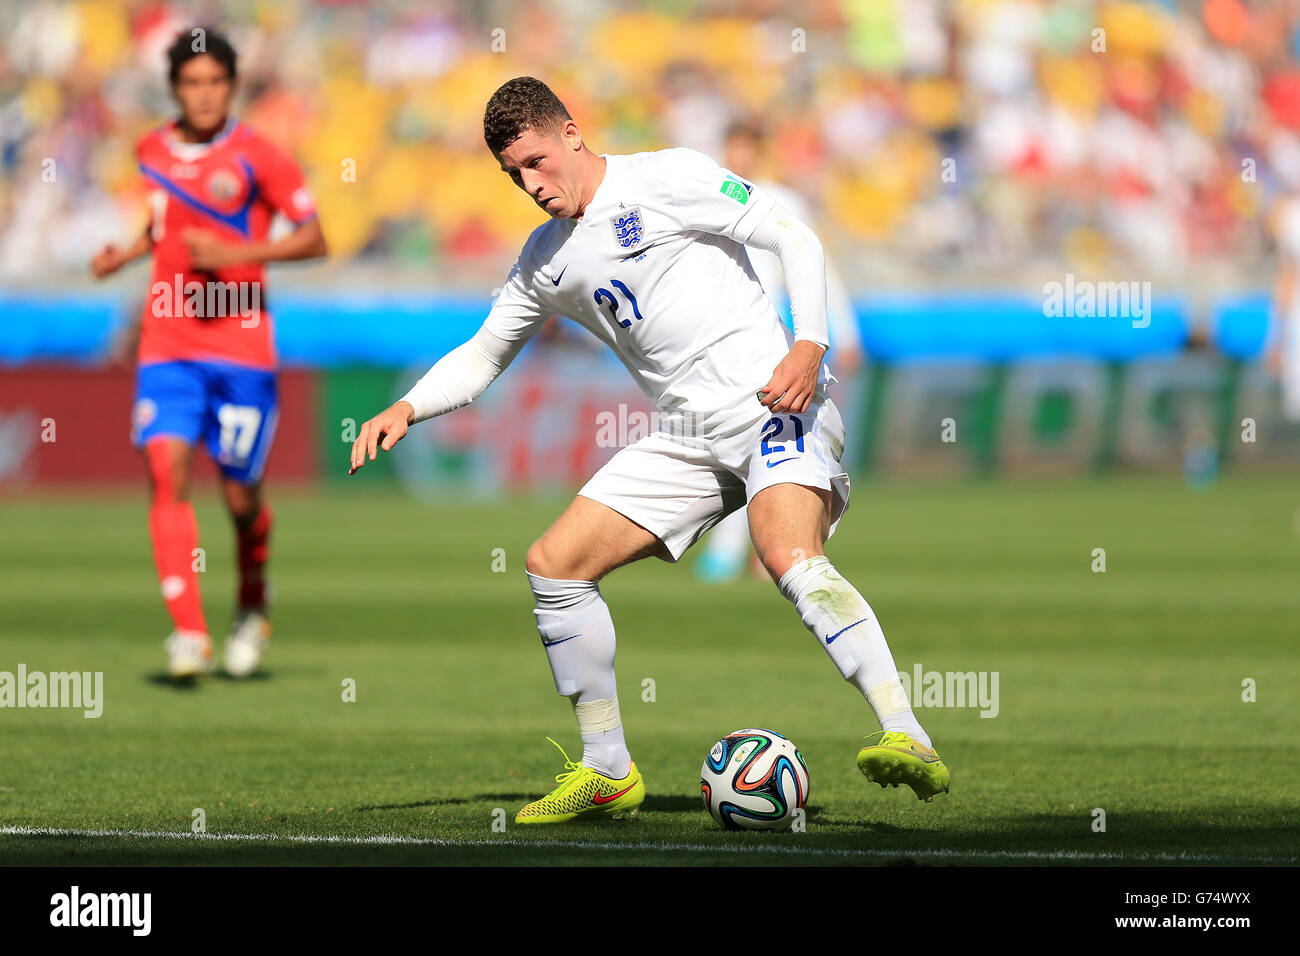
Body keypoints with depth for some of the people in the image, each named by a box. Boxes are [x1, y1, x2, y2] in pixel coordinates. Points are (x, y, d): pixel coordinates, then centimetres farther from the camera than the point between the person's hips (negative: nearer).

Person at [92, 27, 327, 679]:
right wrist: (126, 254, 11)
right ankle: (189, 633, -19)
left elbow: (314, 239, -5)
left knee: (240, 496, 3)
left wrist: (235, 253, -15)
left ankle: (251, 607, 34)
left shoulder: (255, 157, -6)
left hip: (241, 344, -3)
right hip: (168, 346, 3)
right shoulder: (152, 152, 9)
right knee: (166, 472, -16)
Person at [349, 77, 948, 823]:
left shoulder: (668, 179, -4)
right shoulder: (546, 259, 16)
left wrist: (808, 347, -19)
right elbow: (484, 354, 27)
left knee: (792, 560, -33)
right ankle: (609, 771, 11)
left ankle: (908, 740, -38)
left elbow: (795, 238, -5)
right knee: (553, 565, 1)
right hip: (688, 438, 8)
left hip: (771, 405, -8)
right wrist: (407, 409, 9)